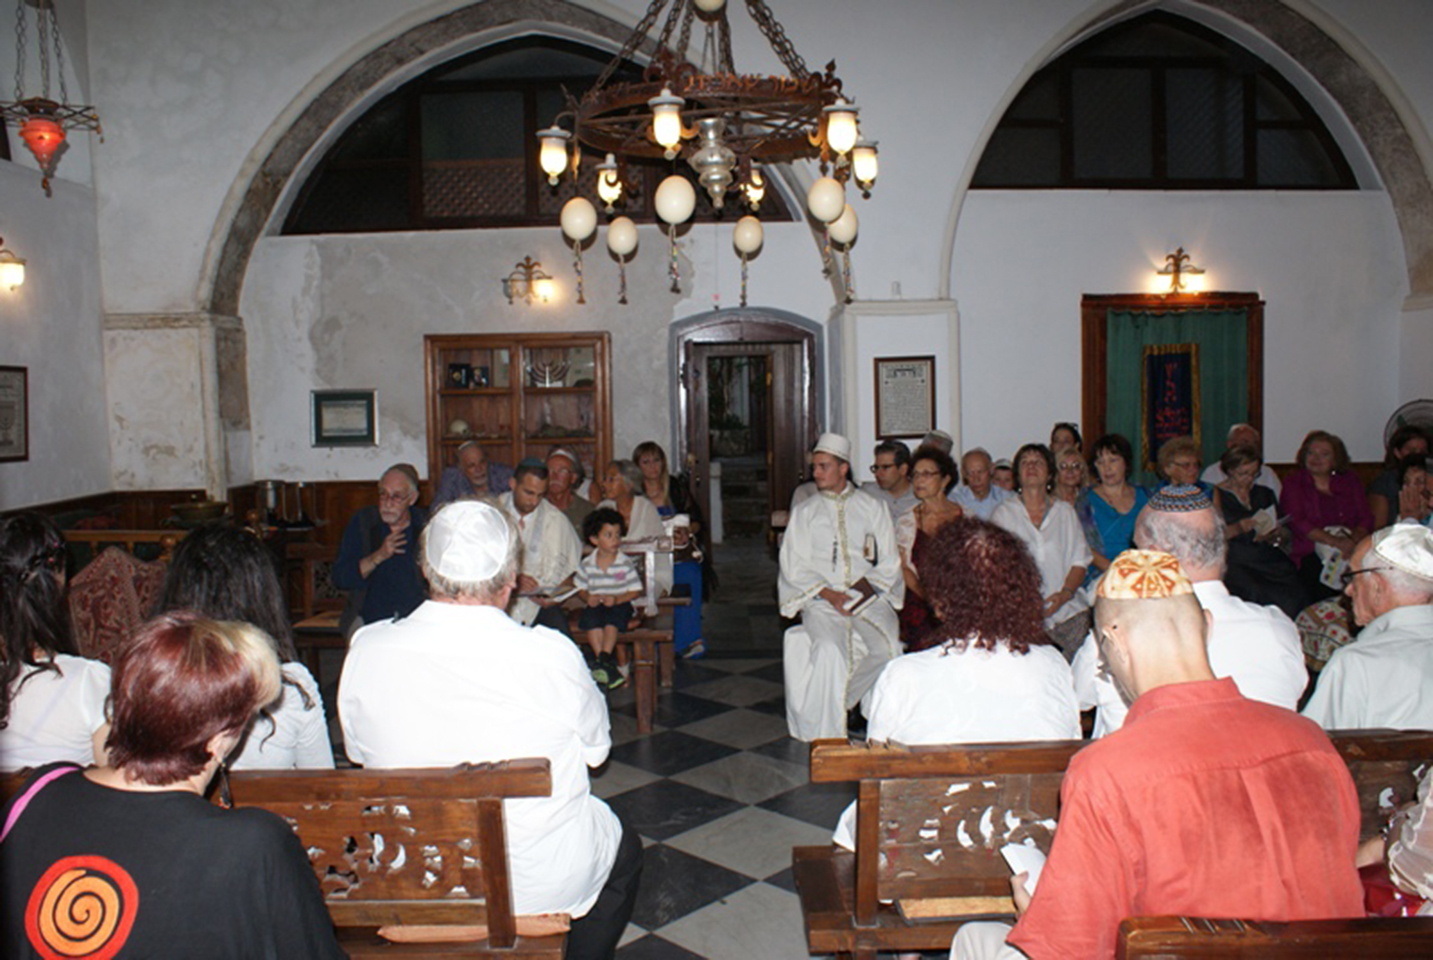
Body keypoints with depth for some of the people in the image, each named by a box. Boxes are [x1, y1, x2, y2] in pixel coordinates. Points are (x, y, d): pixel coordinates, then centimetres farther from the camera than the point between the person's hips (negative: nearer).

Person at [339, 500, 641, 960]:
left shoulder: (367, 650, -16)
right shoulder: (552, 656, -25)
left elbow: (358, 752, 1)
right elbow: (596, 749, -7)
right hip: (542, 884, -3)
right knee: (625, 850, 29)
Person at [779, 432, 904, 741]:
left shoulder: (872, 508, 14)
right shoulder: (804, 512, 14)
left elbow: (889, 564, 10)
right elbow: (794, 566, 4)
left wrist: (865, 586, -10)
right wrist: (829, 594, -11)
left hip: (869, 596, 1)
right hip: (819, 598, -1)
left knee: (887, 646, -26)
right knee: (829, 648, -30)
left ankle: (844, 697, -1)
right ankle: (830, 735, -21)